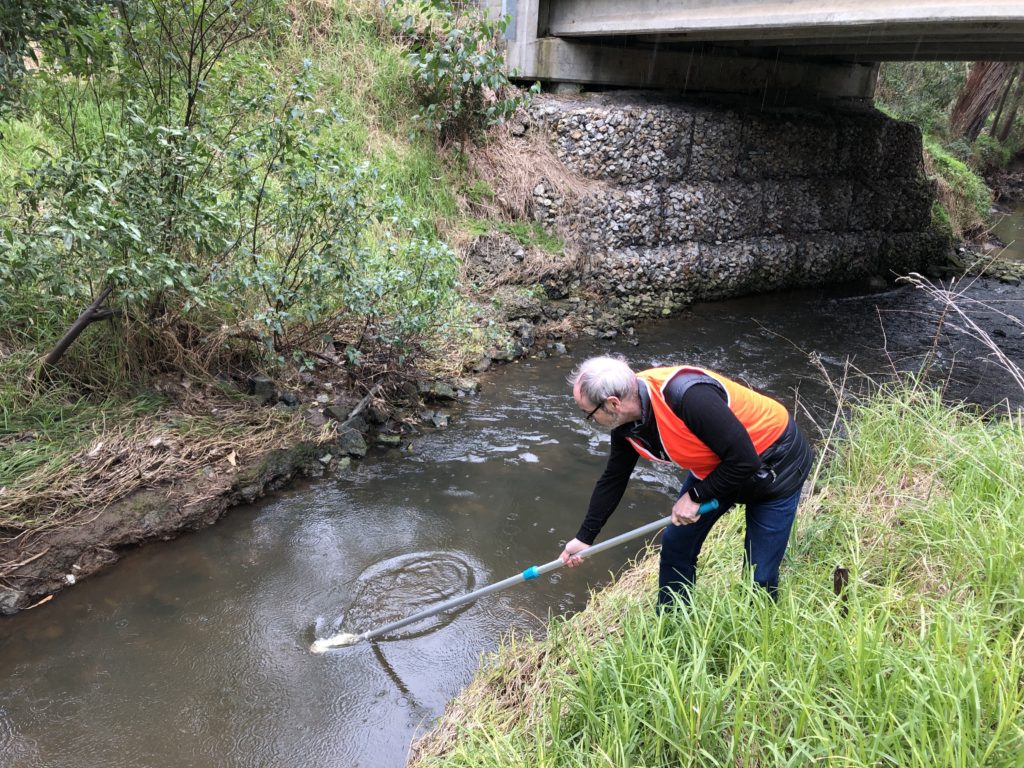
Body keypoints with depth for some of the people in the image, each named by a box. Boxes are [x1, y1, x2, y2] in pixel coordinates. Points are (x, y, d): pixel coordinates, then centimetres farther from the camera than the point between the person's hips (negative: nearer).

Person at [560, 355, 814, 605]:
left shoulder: (688, 395, -38)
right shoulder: (626, 424, -12)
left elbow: (744, 460, -30)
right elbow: (612, 480, 3)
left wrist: (696, 496, -18)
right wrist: (584, 538, 10)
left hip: (775, 465, -7)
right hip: (717, 466, 7)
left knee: (759, 577, -2)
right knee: (676, 543, 10)